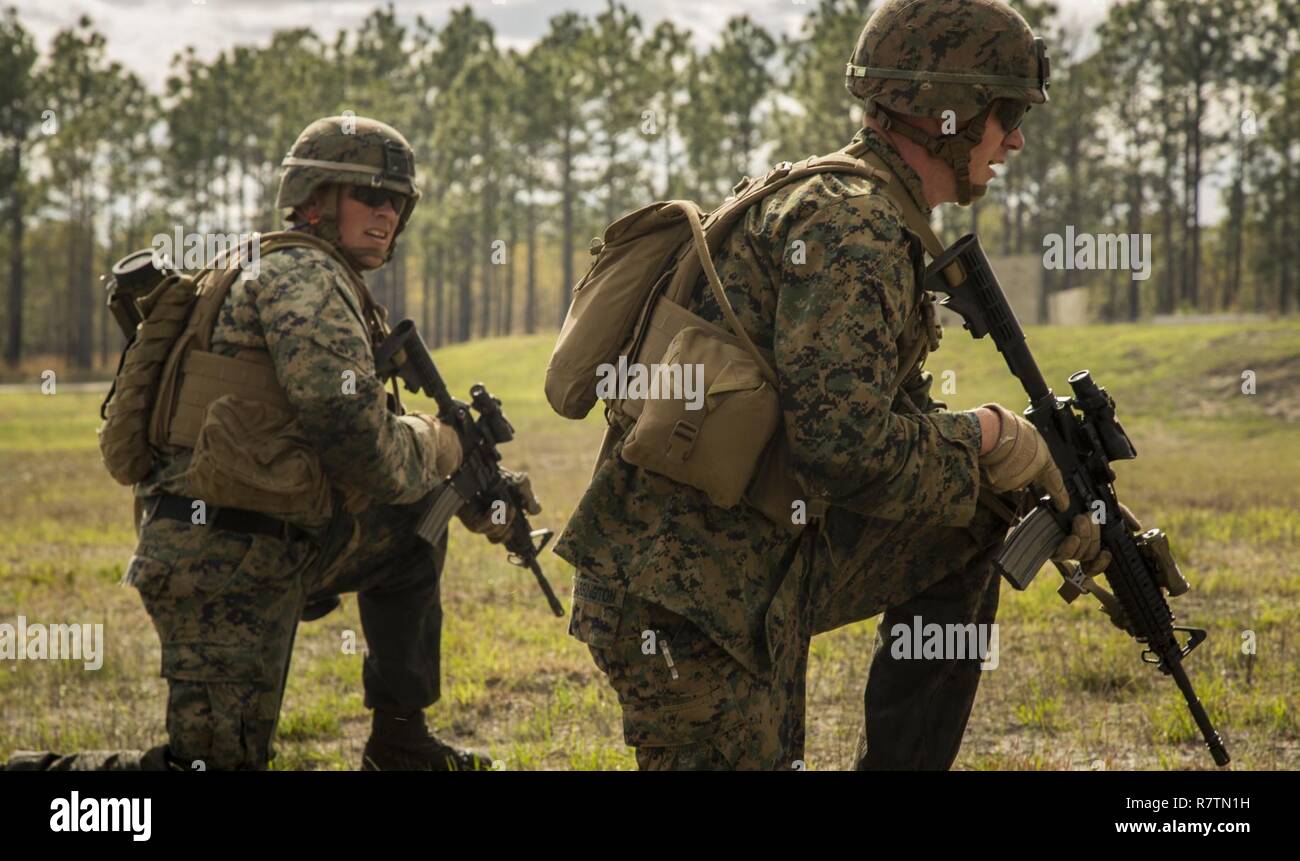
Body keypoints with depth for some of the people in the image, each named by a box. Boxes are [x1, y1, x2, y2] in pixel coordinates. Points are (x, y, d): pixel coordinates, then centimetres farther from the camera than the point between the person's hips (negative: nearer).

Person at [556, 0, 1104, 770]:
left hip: (756, 559, 10)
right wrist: (988, 435, -11)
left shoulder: (867, 218, 16)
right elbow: (842, 448, -27)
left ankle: (899, 763, 20)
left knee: (961, 544, 16)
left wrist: (1052, 497, 14)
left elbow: (904, 422, 23)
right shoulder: (849, 226, -16)